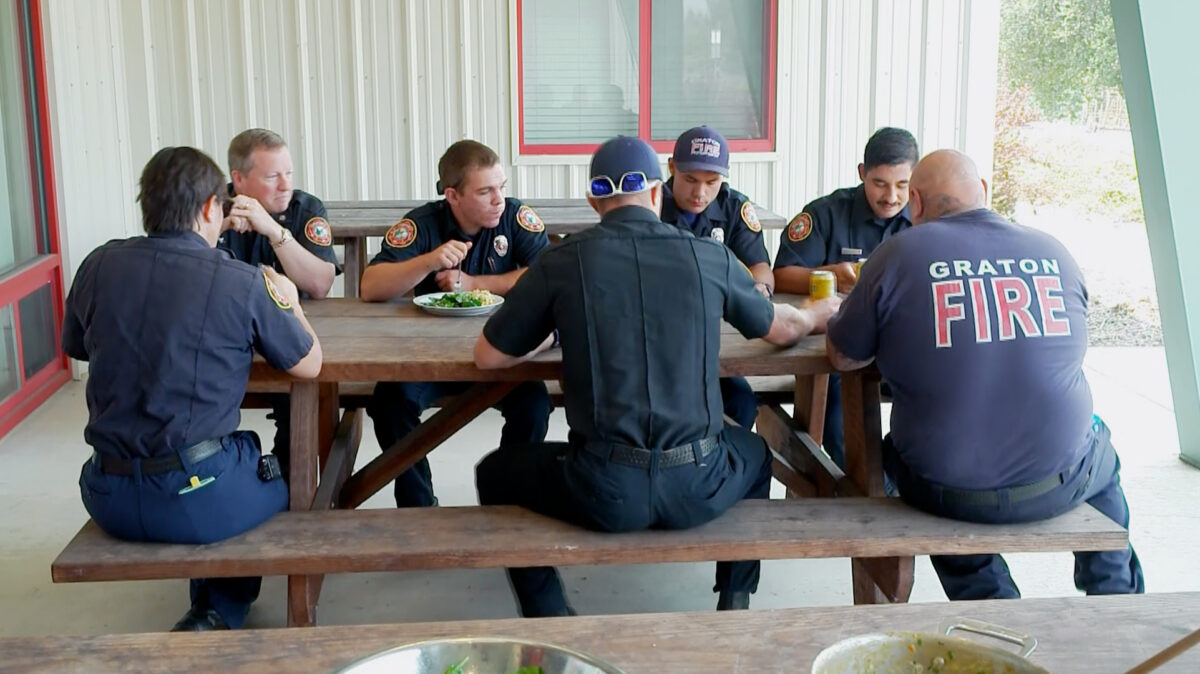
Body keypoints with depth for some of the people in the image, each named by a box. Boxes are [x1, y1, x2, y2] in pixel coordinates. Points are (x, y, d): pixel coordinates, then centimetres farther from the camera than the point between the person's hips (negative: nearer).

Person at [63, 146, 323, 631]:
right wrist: (289, 304, 17)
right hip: (199, 502, -5)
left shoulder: (99, 265, -1)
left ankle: (211, 609, 34)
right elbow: (309, 365, 0)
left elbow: (76, 348, 17)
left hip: (108, 501, 5)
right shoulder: (242, 283, -12)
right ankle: (220, 609, 21)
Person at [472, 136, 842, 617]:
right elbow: (784, 330, 20)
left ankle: (550, 617, 20)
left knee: (495, 473, 26)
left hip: (603, 495, -2)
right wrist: (819, 314, 44)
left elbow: (487, 356, 7)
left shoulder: (560, 262, -2)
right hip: (697, 491, 2)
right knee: (755, 452, 37)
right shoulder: (710, 257, 3)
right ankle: (736, 601, 38)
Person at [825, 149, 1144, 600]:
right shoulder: (1054, 253, 0)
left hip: (946, 490, -2)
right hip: (1057, 486, 2)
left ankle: (988, 597, 29)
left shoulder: (899, 254, -10)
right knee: (1101, 454, 35)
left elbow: (842, 357, 0)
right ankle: (1114, 599, 43)